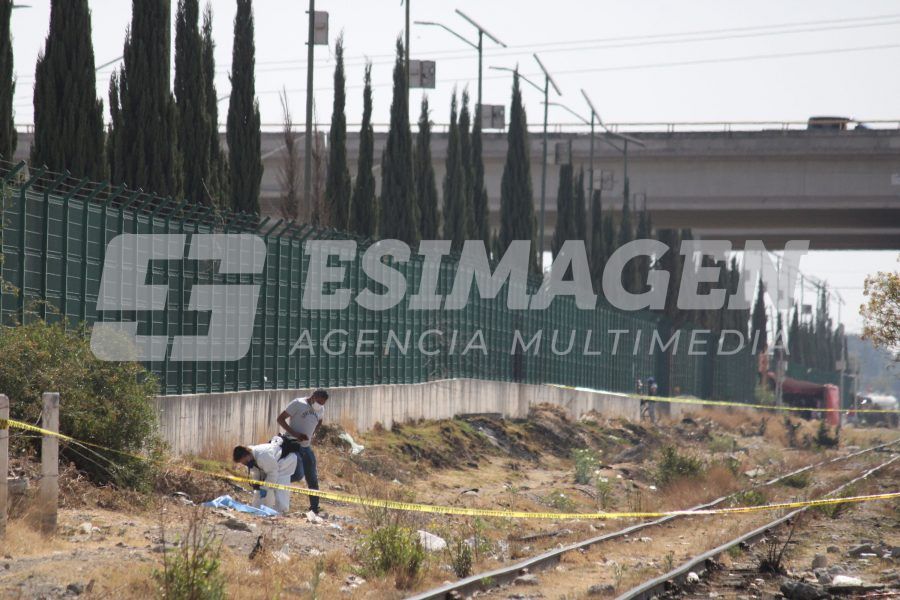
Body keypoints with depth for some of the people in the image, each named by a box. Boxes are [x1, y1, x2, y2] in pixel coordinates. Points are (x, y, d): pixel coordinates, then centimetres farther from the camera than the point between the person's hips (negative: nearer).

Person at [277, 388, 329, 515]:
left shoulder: (320, 410, 9)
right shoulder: (298, 404, -10)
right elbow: (280, 419, -12)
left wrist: (312, 435, 13)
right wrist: (294, 434, -21)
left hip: (307, 447, 7)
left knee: (313, 479, 7)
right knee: (298, 474, -24)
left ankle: (314, 508, 15)